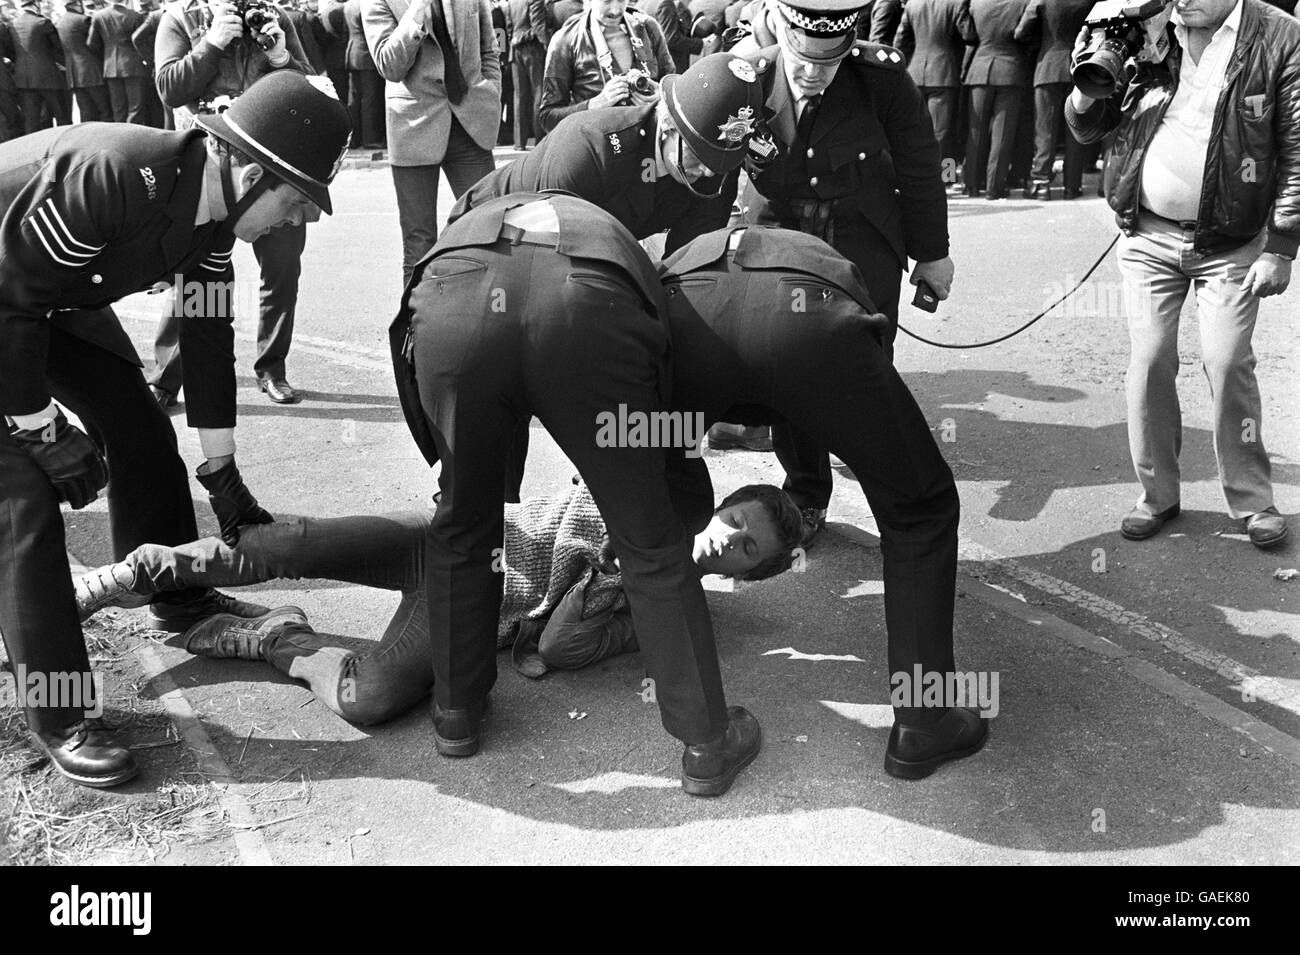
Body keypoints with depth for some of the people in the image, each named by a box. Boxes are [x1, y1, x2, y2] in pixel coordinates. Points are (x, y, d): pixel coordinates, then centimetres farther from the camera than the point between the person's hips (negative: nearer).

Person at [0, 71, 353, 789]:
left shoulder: (211, 219, -11)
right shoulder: (110, 177, -37)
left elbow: (208, 338, -2)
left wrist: (224, 477, 3)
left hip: (59, 294, 8)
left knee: (141, 433, 8)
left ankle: (179, 600, 30)